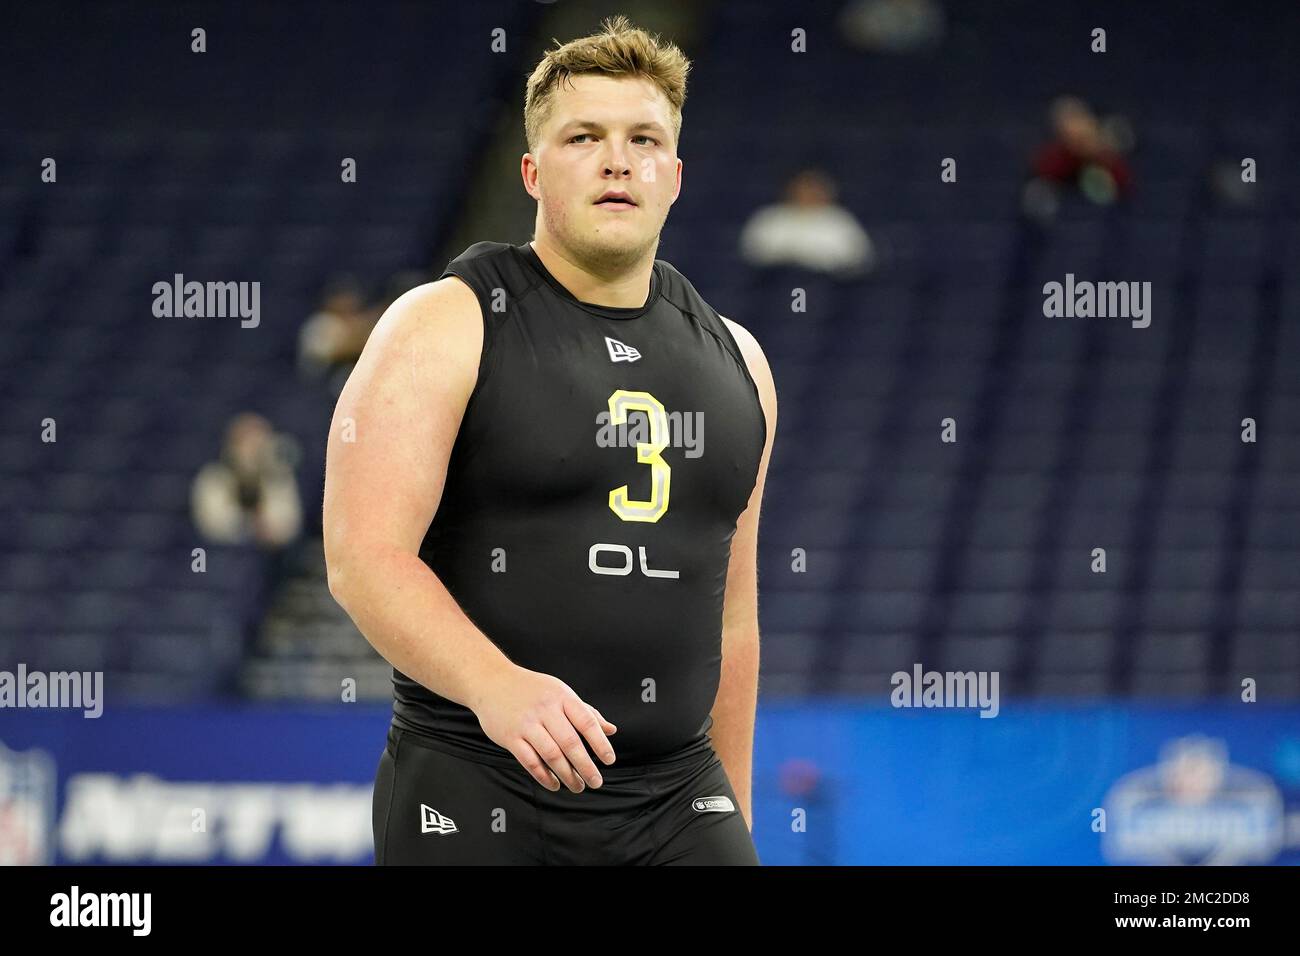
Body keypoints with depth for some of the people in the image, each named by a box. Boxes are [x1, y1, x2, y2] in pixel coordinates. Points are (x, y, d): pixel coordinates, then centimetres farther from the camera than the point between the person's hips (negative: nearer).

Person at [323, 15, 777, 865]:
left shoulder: (734, 359, 13)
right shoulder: (445, 329, -4)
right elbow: (363, 556, -16)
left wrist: (735, 813, 19)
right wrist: (495, 686, -32)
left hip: (677, 806, 4)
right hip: (478, 807, -4)